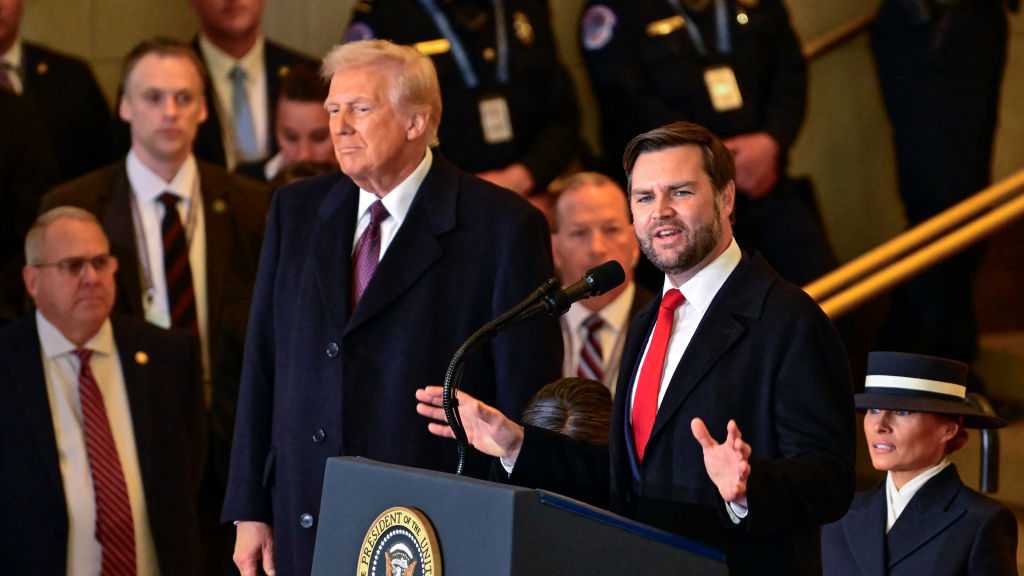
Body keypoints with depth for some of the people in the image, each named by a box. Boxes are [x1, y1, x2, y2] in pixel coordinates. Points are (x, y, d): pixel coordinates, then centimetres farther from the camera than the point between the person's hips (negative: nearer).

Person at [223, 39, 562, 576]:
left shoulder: (503, 226, -6)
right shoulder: (296, 210, 9)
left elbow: (526, 396, -6)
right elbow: (263, 367, 10)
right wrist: (250, 510, 6)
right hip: (303, 528, 4)